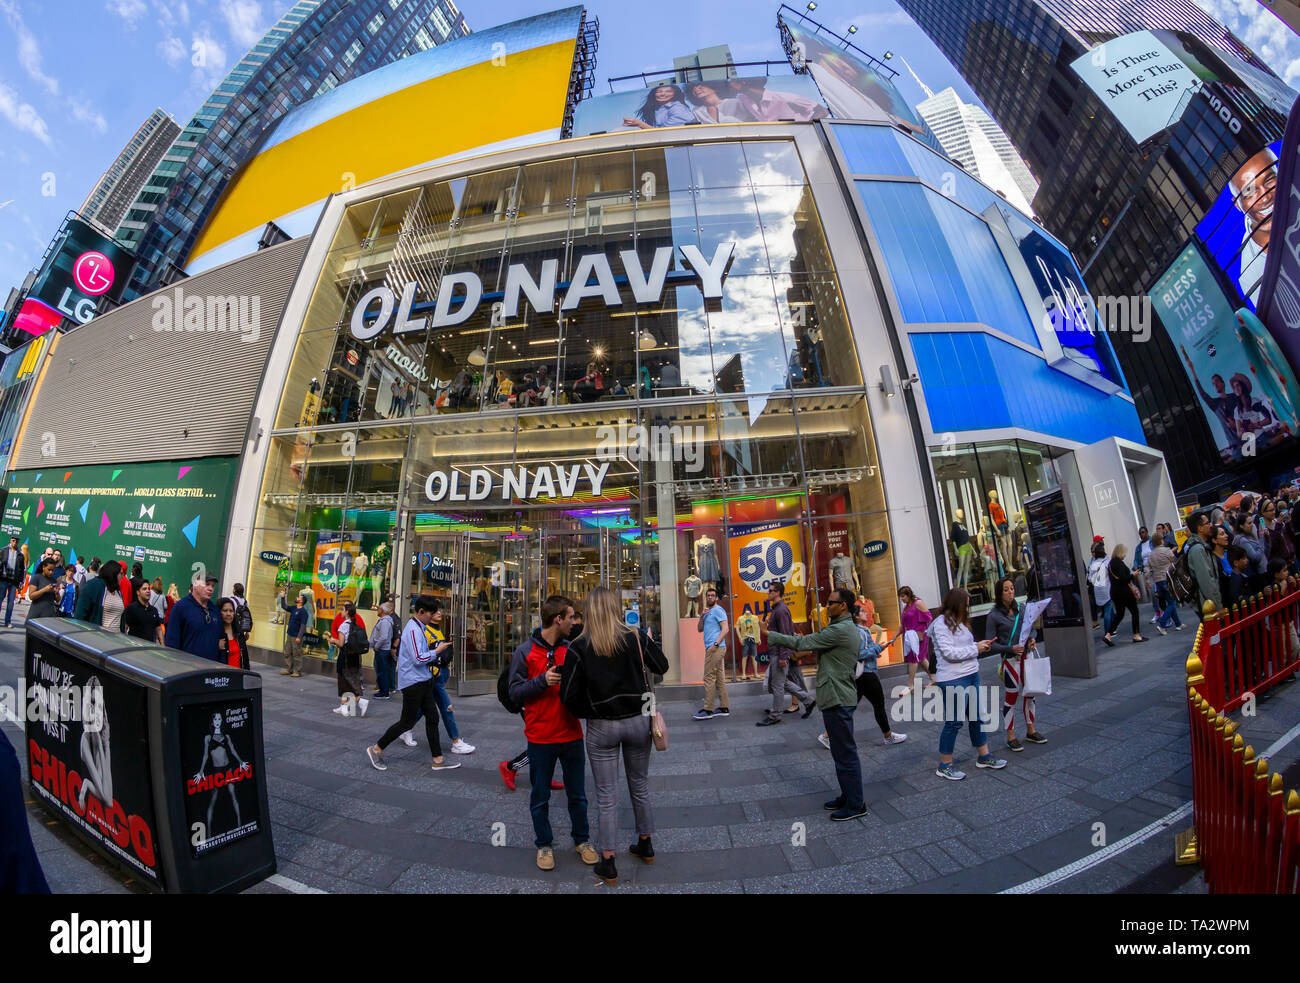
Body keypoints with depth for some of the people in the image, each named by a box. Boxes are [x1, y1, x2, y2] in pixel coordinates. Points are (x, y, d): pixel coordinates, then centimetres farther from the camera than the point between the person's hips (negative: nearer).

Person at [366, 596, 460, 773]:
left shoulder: (419, 627, 12)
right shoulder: (413, 629, -19)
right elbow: (418, 659, -25)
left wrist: (432, 662, 15)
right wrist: (437, 651, -15)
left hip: (423, 681, 10)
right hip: (413, 682, -10)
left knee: (432, 718, 9)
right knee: (407, 722, 3)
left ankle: (438, 760, 14)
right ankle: (376, 750, 24)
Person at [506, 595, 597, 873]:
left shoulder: (571, 649, 1)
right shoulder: (525, 651, -10)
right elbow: (515, 693, -10)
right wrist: (542, 681, -23)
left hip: (572, 735, 3)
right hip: (541, 738, -3)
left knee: (577, 794, 16)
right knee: (540, 797, 14)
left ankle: (582, 840, 36)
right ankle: (543, 845, 35)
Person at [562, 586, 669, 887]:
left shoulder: (580, 648, -15)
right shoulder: (636, 637, -12)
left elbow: (569, 696, -14)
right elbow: (662, 667, 3)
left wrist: (589, 713, 3)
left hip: (601, 727, -2)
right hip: (638, 721, 2)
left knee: (606, 797, 14)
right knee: (640, 785, 23)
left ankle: (608, 865, 27)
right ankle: (645, 846, 41)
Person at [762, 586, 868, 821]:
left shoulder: (841, 630, -20)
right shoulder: (848, 628, 14)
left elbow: (802, 643, -20)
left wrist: (769, 634, -14)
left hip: (838, 699, -11)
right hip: (838, 697, 11)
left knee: (845, 753, 0)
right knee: (842, 751, 19)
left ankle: (856, 805, 11)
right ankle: (848, 796, 31)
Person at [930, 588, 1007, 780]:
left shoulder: (959, 622, 14)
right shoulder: (941, 624, -15)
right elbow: (949, 653, -21)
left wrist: (981, 646, 4)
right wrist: (975, 648, -13)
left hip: (972, 675, 9)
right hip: (953, 680, -9)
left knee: (977, 717, 19)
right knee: (953, 723, -1)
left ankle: (984, 757, 36)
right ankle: (945, 766, 12)